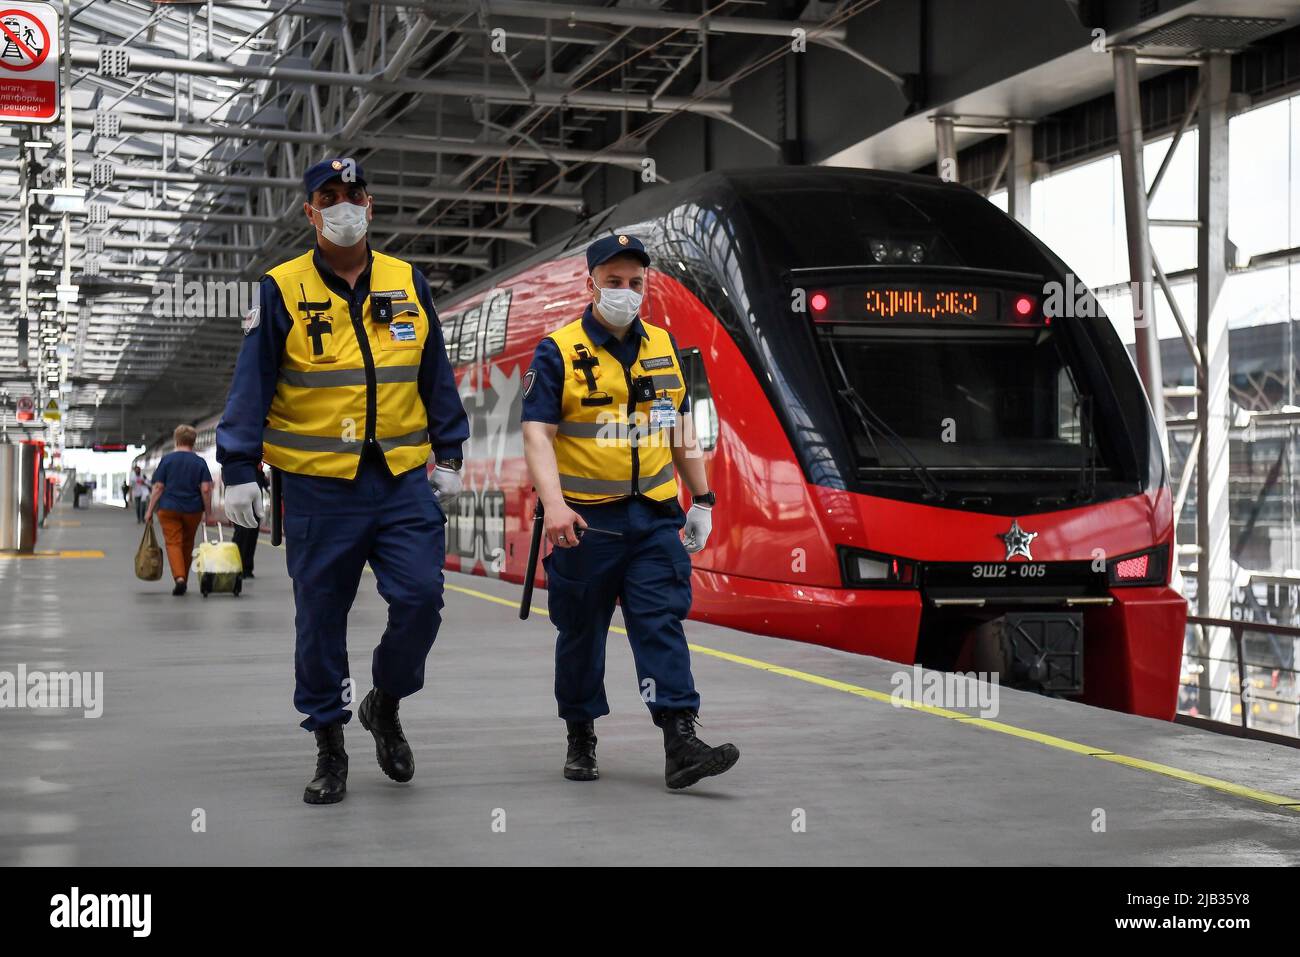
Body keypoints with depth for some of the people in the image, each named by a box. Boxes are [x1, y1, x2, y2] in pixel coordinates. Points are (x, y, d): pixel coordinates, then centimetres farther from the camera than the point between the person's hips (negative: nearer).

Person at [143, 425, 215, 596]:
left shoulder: (167, 459, -2)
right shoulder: (200, 462, 0)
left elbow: (158, 487, -5)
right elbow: (206, 489, -6)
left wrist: (150, 510, 1)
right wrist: (208, 513, 2)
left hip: (169, 509, -2)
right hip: (193, 511, 2)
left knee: (173, 543, -4)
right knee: (187, 545, 16)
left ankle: (179, 577, -25)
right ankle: (184, 581, 26)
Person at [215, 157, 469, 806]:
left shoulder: (408, 284, 9)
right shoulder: (282, 291, 0)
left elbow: (436, 377, 14)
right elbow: (251, 387, -2)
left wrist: (448, 456, 11)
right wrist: (239, 471, -7)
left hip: (404, 482, 2)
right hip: (319, 489, -2)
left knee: (420, 598, -7)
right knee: (320, 617, 4)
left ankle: (385, 704, 21)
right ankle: (329, 746, 18)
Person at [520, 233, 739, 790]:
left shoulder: (663, 347, 10)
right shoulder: (558, 352, -5)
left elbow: (681, 429, 18)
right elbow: (537, 432, -12)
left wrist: (702, 499, 16)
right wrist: (553, 502, -25)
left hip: (654, 515, 3)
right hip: (585, 520, -3)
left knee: (663, 623, -6)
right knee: (581, 633, 9)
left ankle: (680, 744, -10)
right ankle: (581, 739, 25)